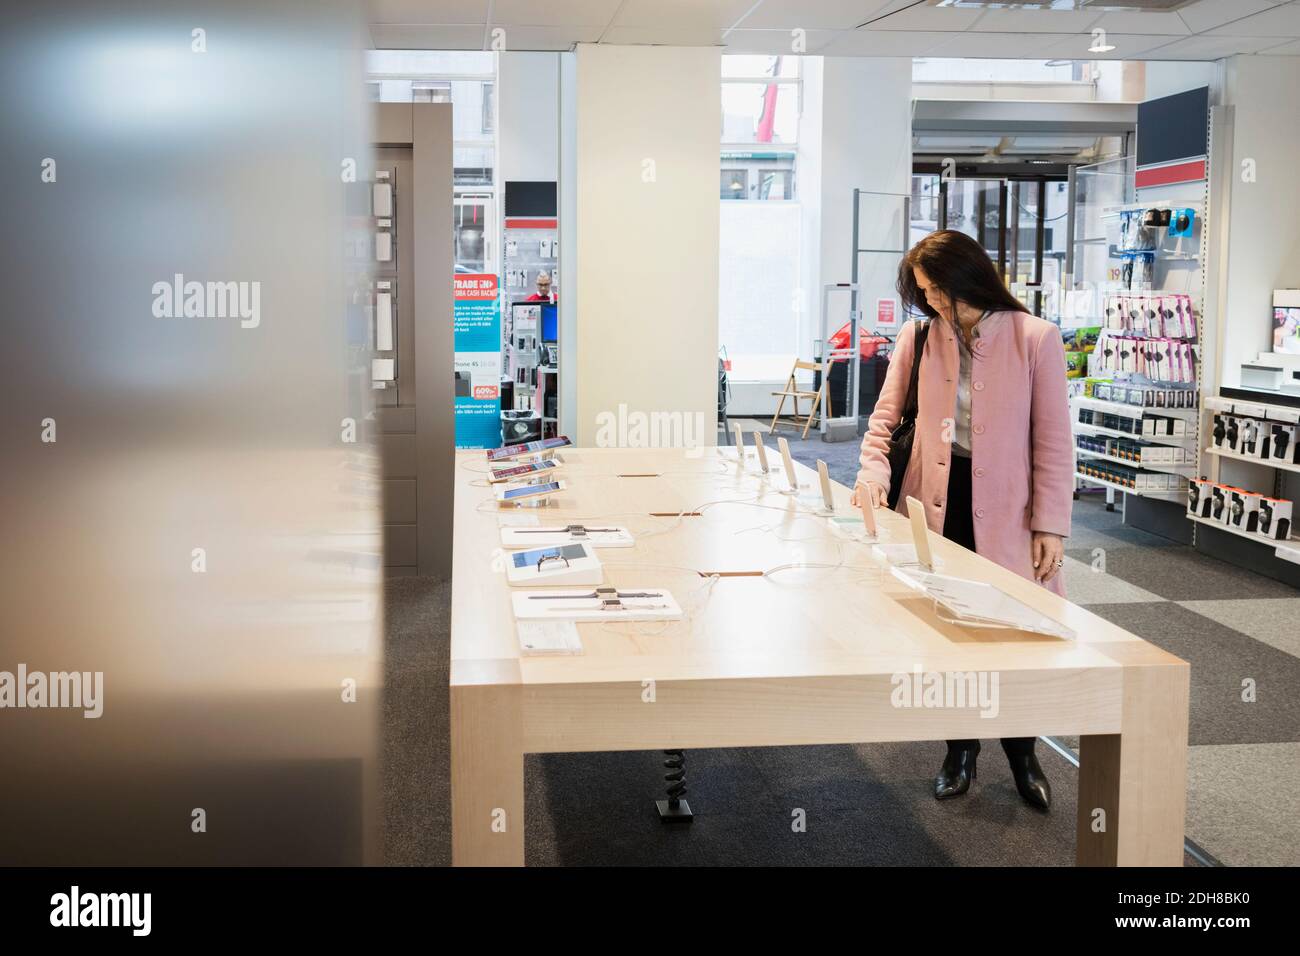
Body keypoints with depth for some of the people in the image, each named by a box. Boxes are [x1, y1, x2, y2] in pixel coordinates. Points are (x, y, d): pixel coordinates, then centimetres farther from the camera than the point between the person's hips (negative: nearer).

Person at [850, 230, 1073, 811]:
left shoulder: (1035, 339, -7)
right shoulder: (919, 337, 2)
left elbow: (1053, 440, -5)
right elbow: (886, 417, 7)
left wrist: (1050, 524, -7)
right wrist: (875, 469, -12)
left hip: (1004, 509, -2)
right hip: (936, 502, 3)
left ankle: (1020, 751, 29)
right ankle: (961, 750, 30)